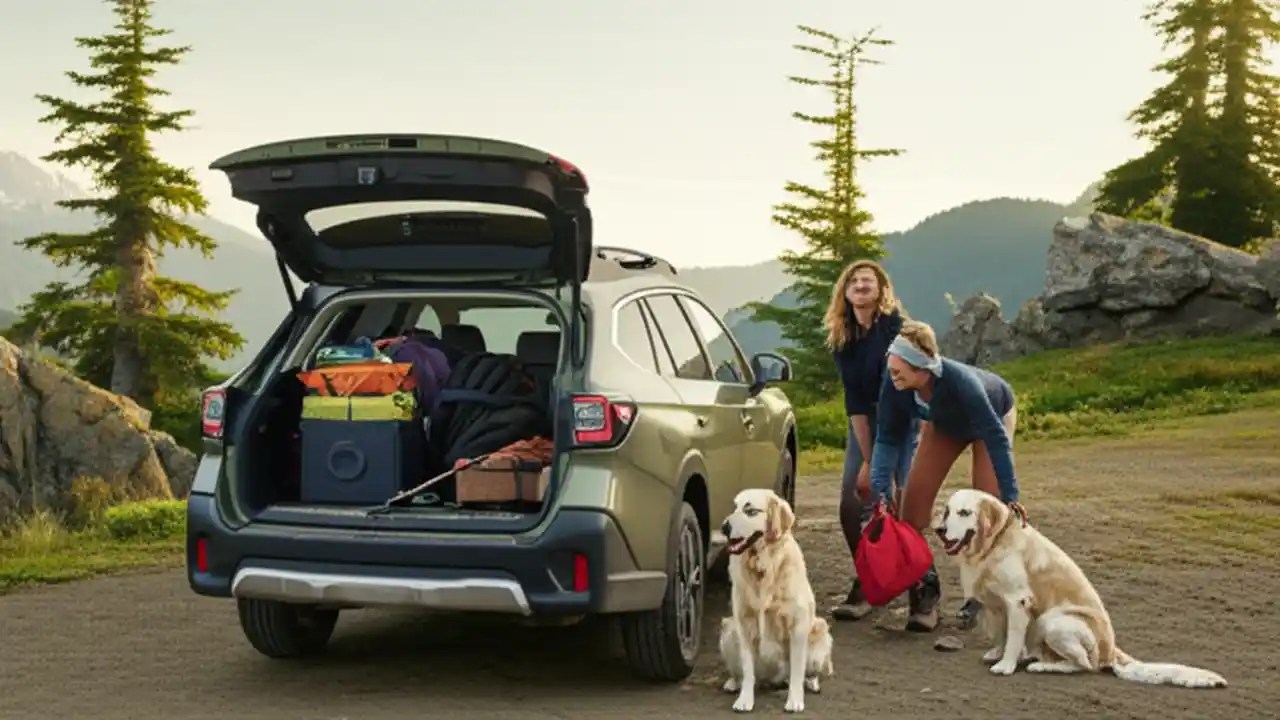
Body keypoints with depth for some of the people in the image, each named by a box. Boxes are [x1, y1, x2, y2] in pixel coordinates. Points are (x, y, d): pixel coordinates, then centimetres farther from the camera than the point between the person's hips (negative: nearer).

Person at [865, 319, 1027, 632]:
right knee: (913, 503, -7)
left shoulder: (959, 381, -46)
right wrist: (880, 489, -34)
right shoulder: (895, 386, -34)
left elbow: (996, 438, -38)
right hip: (945, 424, 4)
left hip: (994, 414, -4)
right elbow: (888, 439, -23)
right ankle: (924, 591, 4)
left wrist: (1010, 497, -38)